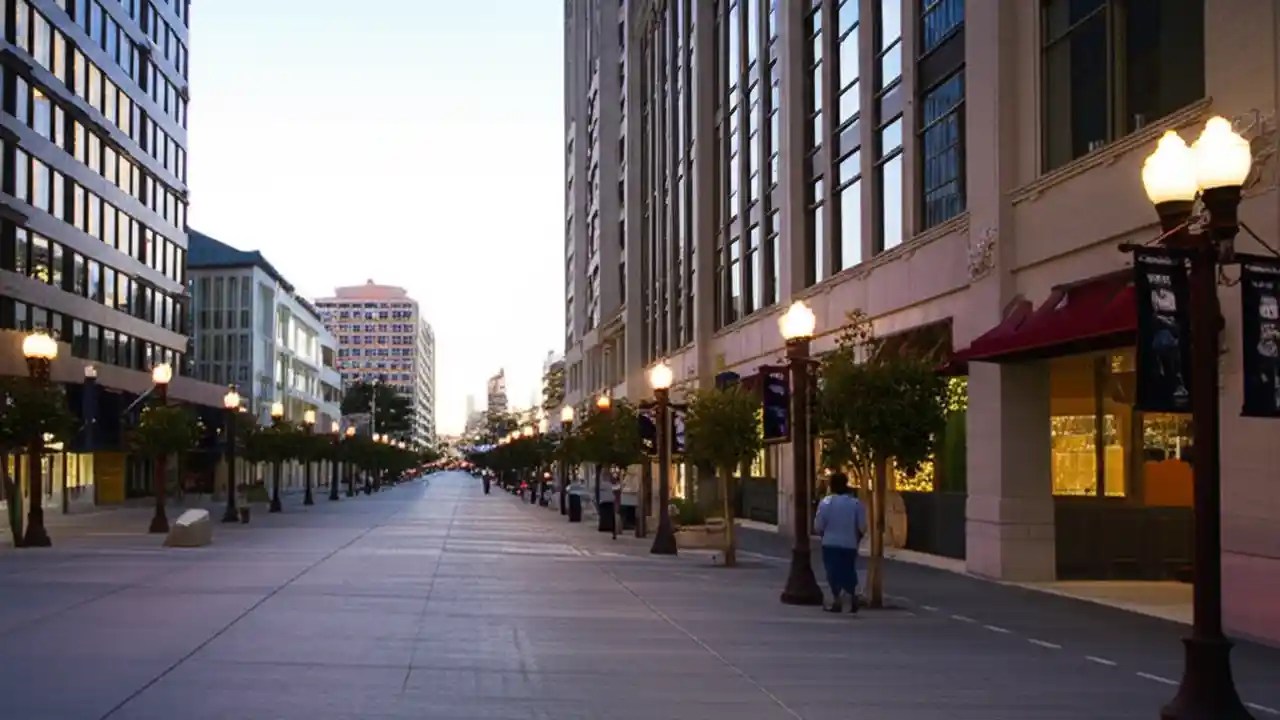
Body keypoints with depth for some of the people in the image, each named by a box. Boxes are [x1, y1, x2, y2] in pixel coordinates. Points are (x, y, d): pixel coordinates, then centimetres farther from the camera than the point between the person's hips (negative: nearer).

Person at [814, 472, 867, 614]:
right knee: (849, 571, 15)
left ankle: (836, 601, 2)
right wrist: (857, 539, 15)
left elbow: (818, 526, -7)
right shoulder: (855, 503, -3)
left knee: (833, 572, 6)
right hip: (849, 544, 2)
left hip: (830, 543, -2)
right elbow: (862, 527, -3)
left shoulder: (826, 502, -8)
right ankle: (852, 596, -1)